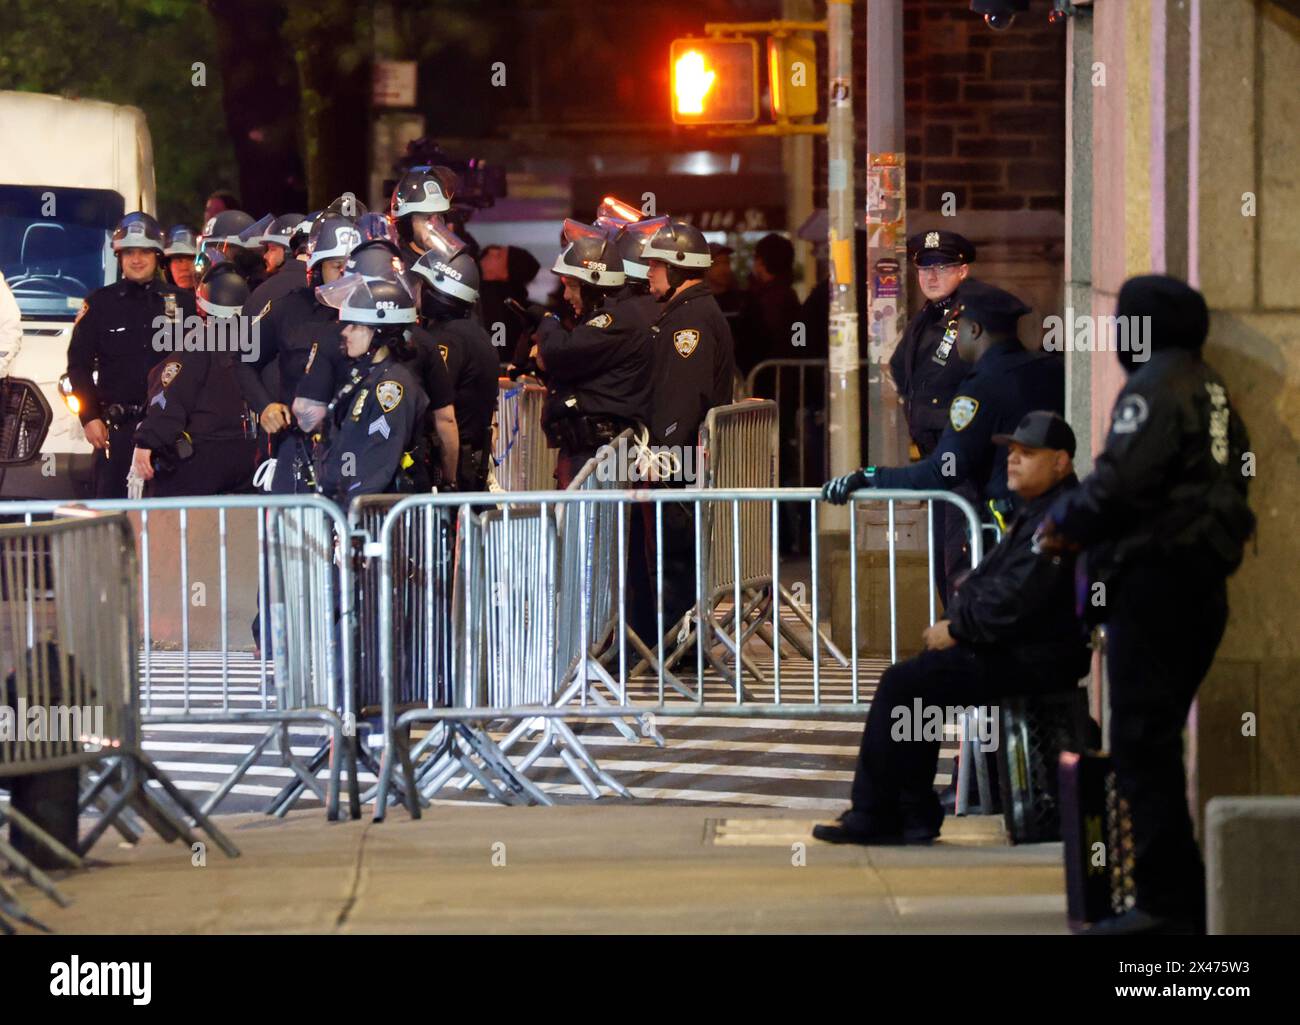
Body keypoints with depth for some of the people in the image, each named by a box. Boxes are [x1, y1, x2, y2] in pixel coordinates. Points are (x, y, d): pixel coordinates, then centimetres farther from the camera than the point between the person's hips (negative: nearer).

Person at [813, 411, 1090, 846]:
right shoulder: (1036, 512, 18)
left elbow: (1015, 602, -24)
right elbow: (992, 582, 25)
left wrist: (958, 629, -14)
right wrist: (956, 620, 10)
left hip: (1032, 660, -11)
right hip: (1012, 650, 11)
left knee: (902, 684, -12)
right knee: (909, 681, 12)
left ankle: (871, 817, -5)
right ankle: (915, 814, 10)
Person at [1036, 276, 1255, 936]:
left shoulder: (1155, 387, -11)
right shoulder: (1210, 389, 18)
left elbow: (1124, 480, -22)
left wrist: (1067, 521, -3)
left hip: (1155, 580, -10)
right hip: (1203, 583, 10)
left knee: (1142, 740, -8)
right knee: (1159, 739, 16)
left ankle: (1167, 903, -11)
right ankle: (1182, 899, 19)